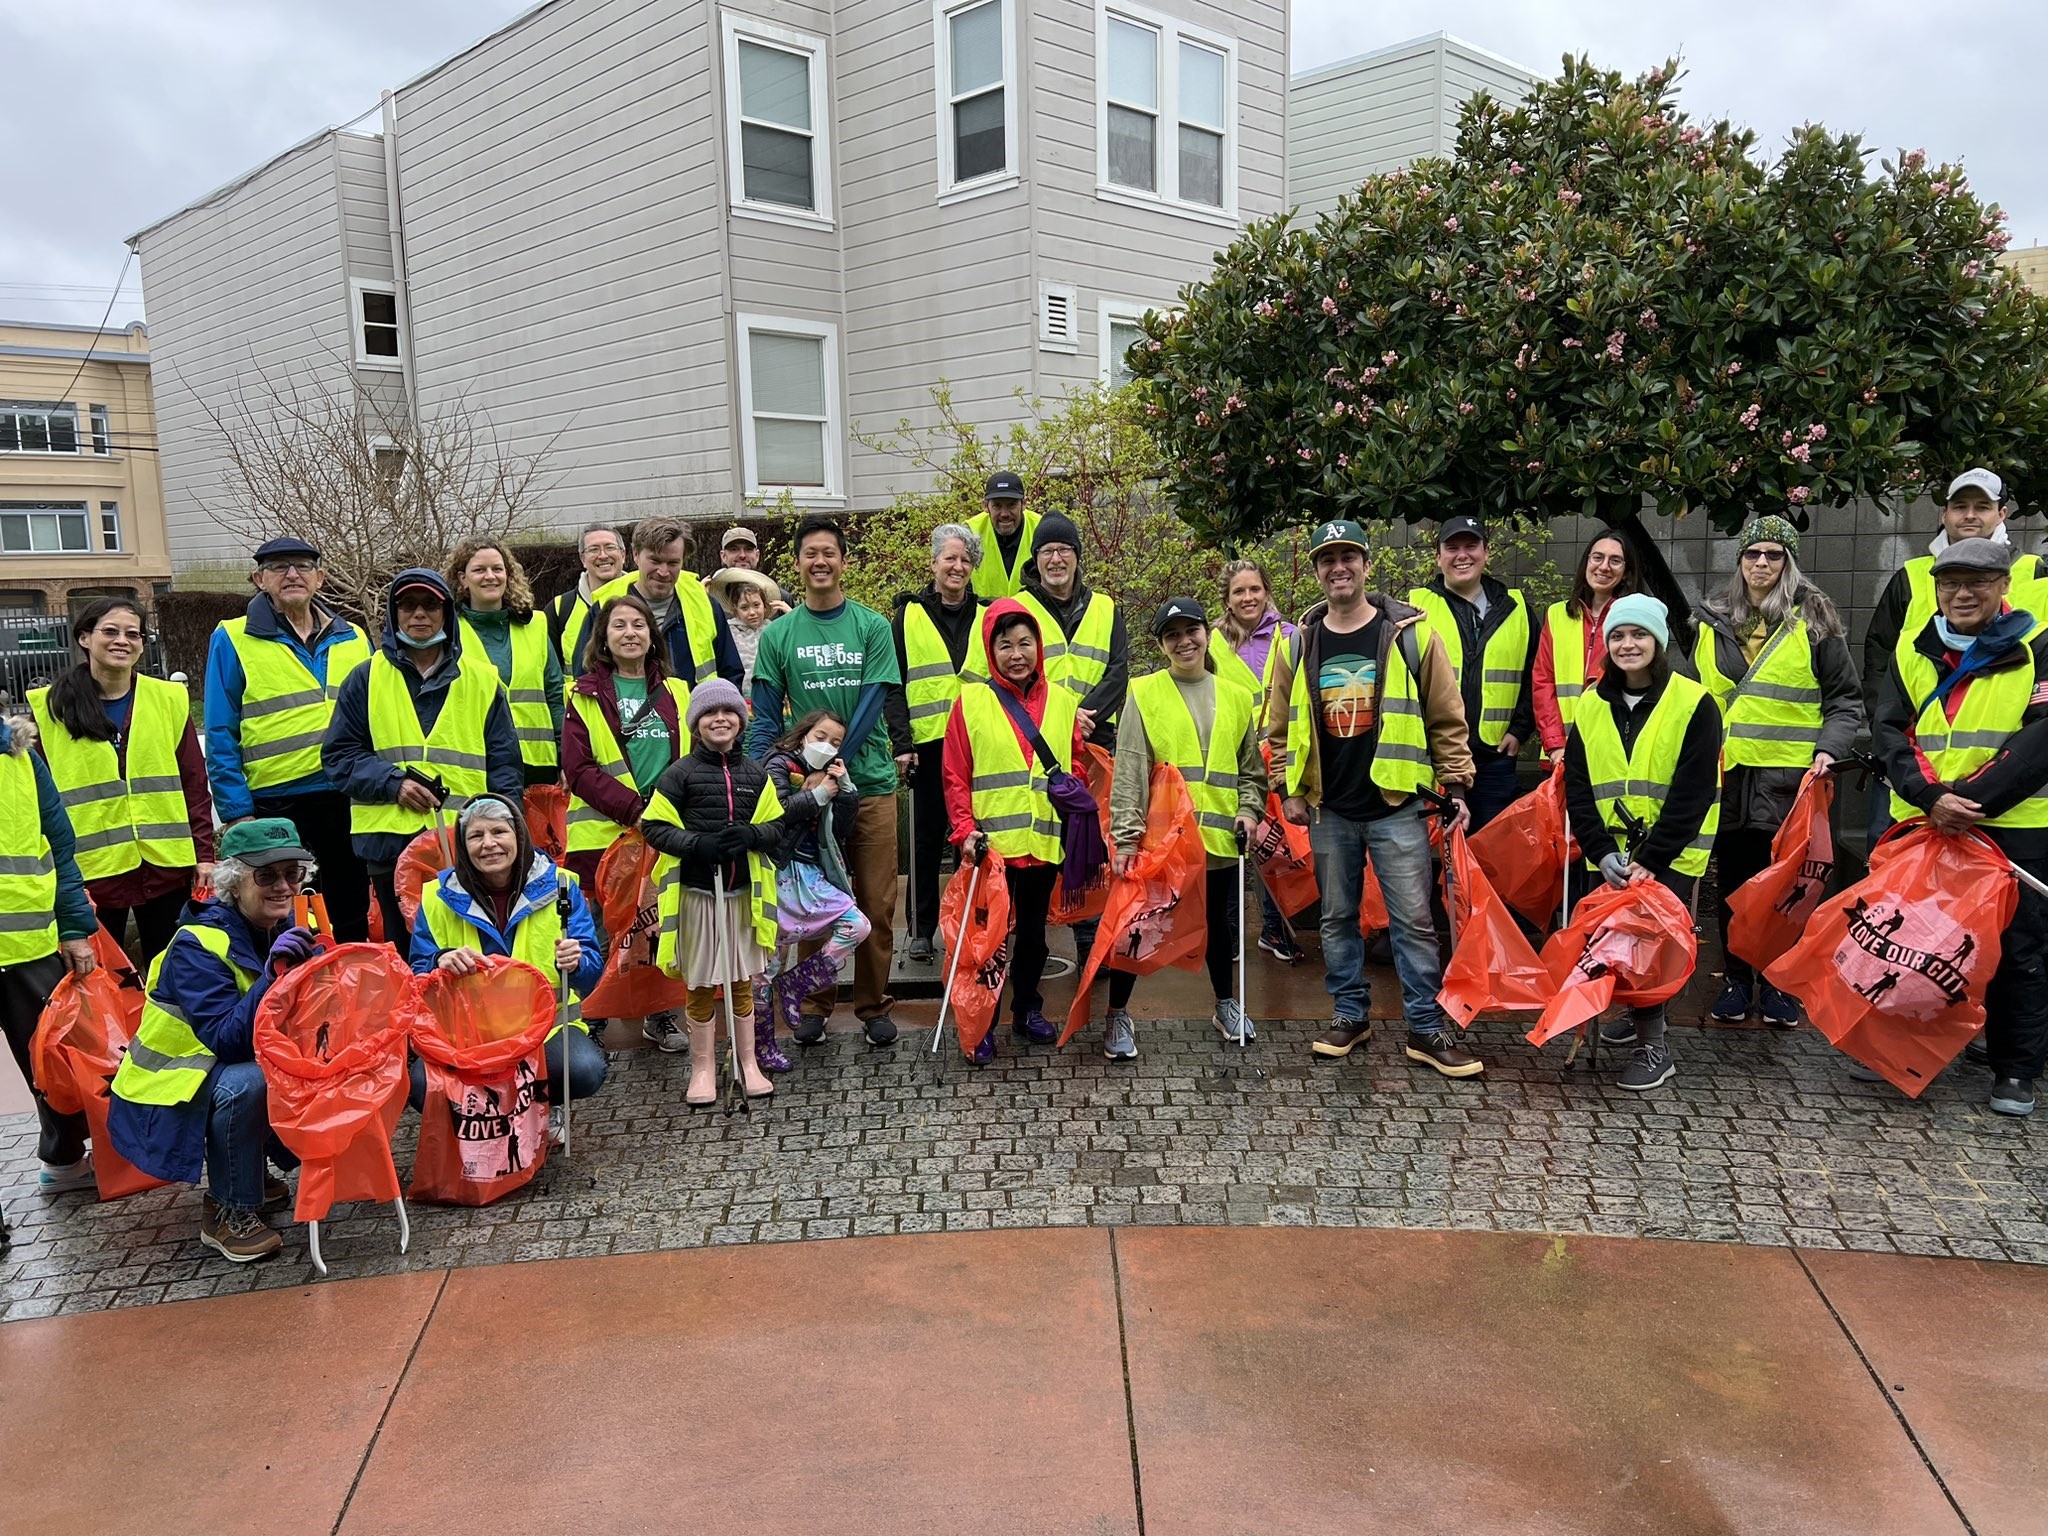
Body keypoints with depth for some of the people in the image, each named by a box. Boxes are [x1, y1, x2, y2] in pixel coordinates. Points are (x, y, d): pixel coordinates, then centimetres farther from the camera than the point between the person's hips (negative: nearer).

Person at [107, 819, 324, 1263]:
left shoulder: (296, 929, -4)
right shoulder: (199, 944, -22)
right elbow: (225, 1040, -31)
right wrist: (272, 976, -42)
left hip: (261, 1064, 6)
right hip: (172, 1088, -6)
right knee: (246, 1082, -35)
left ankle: (252, 1169, 9)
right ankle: (227, 1213, -14)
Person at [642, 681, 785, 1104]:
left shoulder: (755, 774, 5)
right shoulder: (680, 773, -5)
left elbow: (777, 828, 6)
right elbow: (654, 827, -7)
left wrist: (751, 836, -15)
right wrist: (697, 844, -21)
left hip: (743, 894, 3)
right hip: (696, 894, -3)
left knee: (742, 982, 13)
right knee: (701, 985, 8)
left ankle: (748, 1062, 26)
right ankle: (703, 1067, 22)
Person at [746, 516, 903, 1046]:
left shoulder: (872, 626, 1)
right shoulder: (778, 634, 4)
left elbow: (871, 705, -6)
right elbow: (765, 718, 3)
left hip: (869, 783, 0)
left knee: (876, 904, 5)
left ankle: (873, 1006, 19)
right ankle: (815, 1005, 22)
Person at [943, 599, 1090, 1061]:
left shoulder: (1062, 703, 6)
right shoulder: (971, 701, -3)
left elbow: (1076, 769, 10)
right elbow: (956, 776, -3)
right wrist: (965, 829, -13)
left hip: (1044, 842, 3)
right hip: (991, 844, -3)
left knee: (1033, 930, 16)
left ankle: (1028, 1011, 32)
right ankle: (982, 1025, 15)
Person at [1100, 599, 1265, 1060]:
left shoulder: (1236, 698, 10)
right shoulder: (1144, 694, -2)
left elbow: (1251, 768, 16)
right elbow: (1128, 770, -7)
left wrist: (1249, 810, -1)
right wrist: (1126, 834, -13)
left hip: (1220, 837, 3)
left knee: (1220, 923, 17)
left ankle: (1226, 1005, 36)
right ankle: (1119, 1015, 17)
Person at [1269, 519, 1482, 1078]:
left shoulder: (1411, 632, -2)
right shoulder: (1300, 642, 5)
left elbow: (1447, 718, 1)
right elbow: (1281, 724, 11)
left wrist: (1456, 786, -2)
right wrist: (1289, 790, 5)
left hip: (1396, 804, -3)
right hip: (1328, 809, 3)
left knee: (1413, 919, 0)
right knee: (1337, 917, 12)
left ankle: (1426, 1029, 10)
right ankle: (1350, 1016, 26)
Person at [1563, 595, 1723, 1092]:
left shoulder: (1693, 704, -7)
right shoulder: (1590, 705, 7)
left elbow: (1692, 794, -12)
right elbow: (1577, 788, 2)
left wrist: (1651, 859, -18)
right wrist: (1601, 851, -11)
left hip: (1669, 857, -4)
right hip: (1606, 856, 4)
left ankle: (1654, 1048, 3)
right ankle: (1638, 1014, 30)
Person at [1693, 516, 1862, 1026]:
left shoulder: (1813, 620, 2)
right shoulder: (1714, 621, 10)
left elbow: (1845, 699, 5)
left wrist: (1829, 750, -11)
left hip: (1790, 775, -2)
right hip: (1725, 774, 3)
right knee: (1732, 882, 8)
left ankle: (1777, 983, 17)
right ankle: (1737, 979, 20)